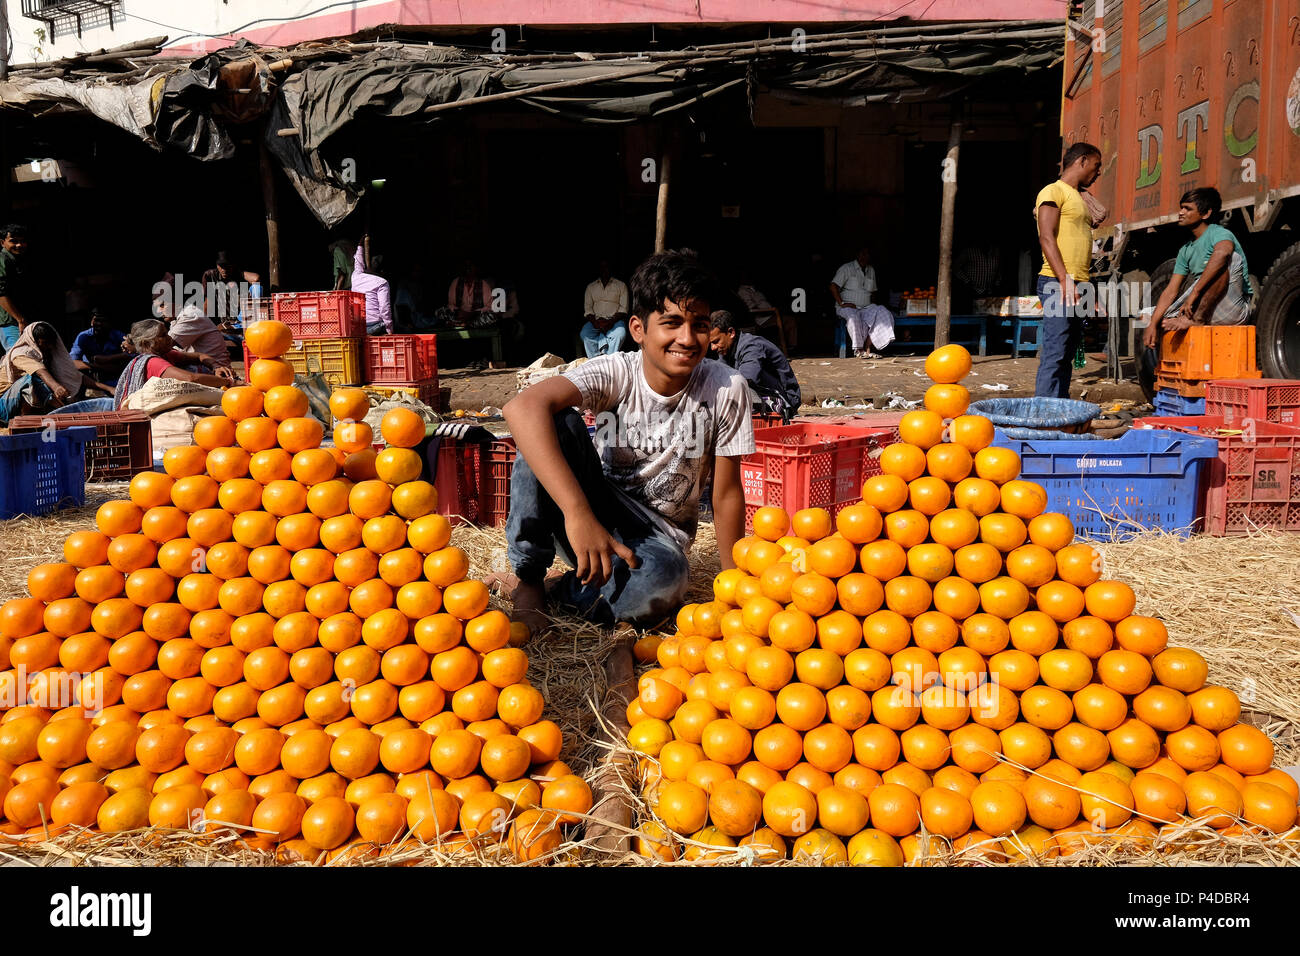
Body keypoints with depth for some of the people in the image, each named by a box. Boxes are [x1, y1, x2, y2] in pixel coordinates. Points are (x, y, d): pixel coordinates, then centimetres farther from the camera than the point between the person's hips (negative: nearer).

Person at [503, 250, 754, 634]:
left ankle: (560, 594, -8)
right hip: (597, 508, 0)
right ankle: (528, 578, -16)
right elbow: (522, 407, -38)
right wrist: (578, 514, -48)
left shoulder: (726, 389, -15)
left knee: (665, 580, -38)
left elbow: (727, 494, -7)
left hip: (658, 536, 0)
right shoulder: (615, 373, -19)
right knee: (553, 422, -27)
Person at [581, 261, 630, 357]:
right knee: (584, 334, -31)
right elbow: (587, 309, 9)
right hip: (596, 320, 2)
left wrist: (611, 322, -15)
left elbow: (623, 309, 2)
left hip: (615, 320, -2)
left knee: (620, 334, -36)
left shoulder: (621, 285, 11)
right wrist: (595, 322, -12)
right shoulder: (591, 286, 18)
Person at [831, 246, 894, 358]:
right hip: (847, 307, -5)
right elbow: (833, 286, -9)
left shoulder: (871, 271, 19)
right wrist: (841, 303, -17)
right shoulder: (847, 268, 0)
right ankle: (858, 350, -30)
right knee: (853, 317, -39)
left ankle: (868, 348, -29)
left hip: (866, 307, 5)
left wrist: (872, 305, 9)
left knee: (881, 312, -24)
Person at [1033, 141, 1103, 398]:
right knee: (1054, 353, -14)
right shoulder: (1054, 191, -2)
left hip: (1077, 286, 9)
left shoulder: (1079, 198, 26)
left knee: (1067, 354, 8)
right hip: (1058, 284, -9)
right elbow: (1046, 237, -14)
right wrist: (1065, 280, -23)